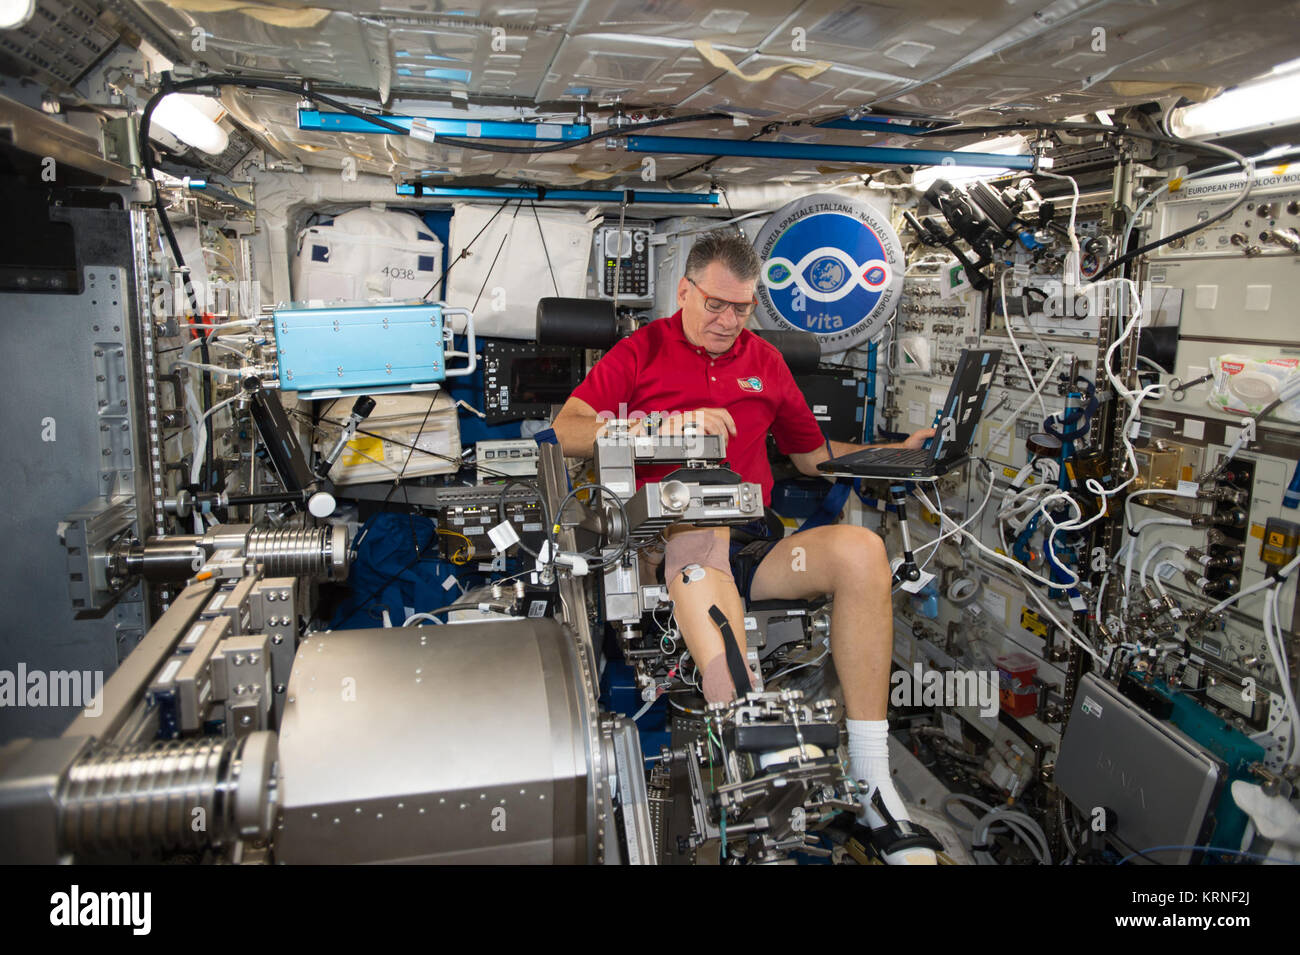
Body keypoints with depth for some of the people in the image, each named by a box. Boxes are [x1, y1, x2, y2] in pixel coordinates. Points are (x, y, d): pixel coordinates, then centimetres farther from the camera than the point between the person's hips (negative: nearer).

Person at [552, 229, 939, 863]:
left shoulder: (765, 361, 25)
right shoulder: (641, 351, 13)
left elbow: (814, 454, 32)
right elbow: (566, 433, -1)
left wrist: (898, 453, 18)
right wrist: (666, 425, -12)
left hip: (752, 548, 4)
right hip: (665, 544, -3)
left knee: (860, 548, -24)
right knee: (698, 539, -39)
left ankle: (869, 780, -23)